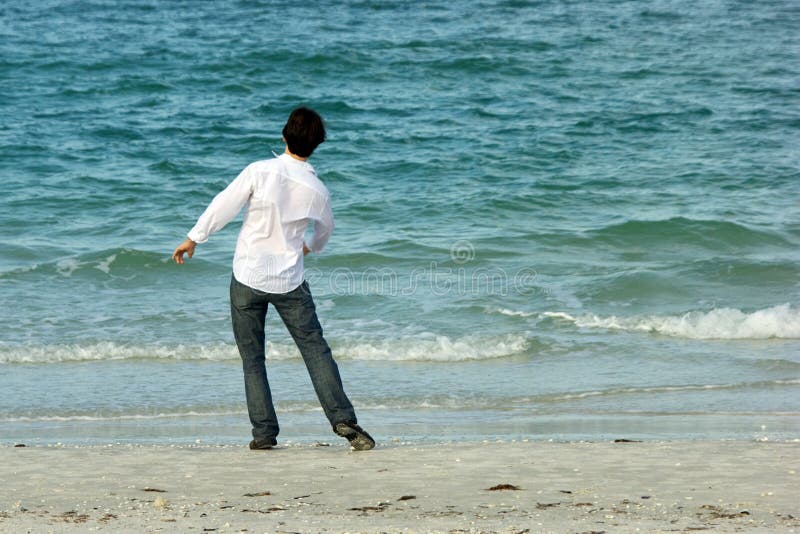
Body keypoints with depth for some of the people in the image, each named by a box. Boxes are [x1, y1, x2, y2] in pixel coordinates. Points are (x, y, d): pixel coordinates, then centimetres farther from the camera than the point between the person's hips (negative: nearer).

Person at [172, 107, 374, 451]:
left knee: (252, 358, 8)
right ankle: (343, 420, -1)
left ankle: (264, 432, 5)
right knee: (316, 351, 7)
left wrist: (194, 238, 4)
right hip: (289, 281, 1)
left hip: (248, 277, -1)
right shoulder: (317, 190, -3)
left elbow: (224, 206, -9)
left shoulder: (260, 171, -12)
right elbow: (325, 229, 17)